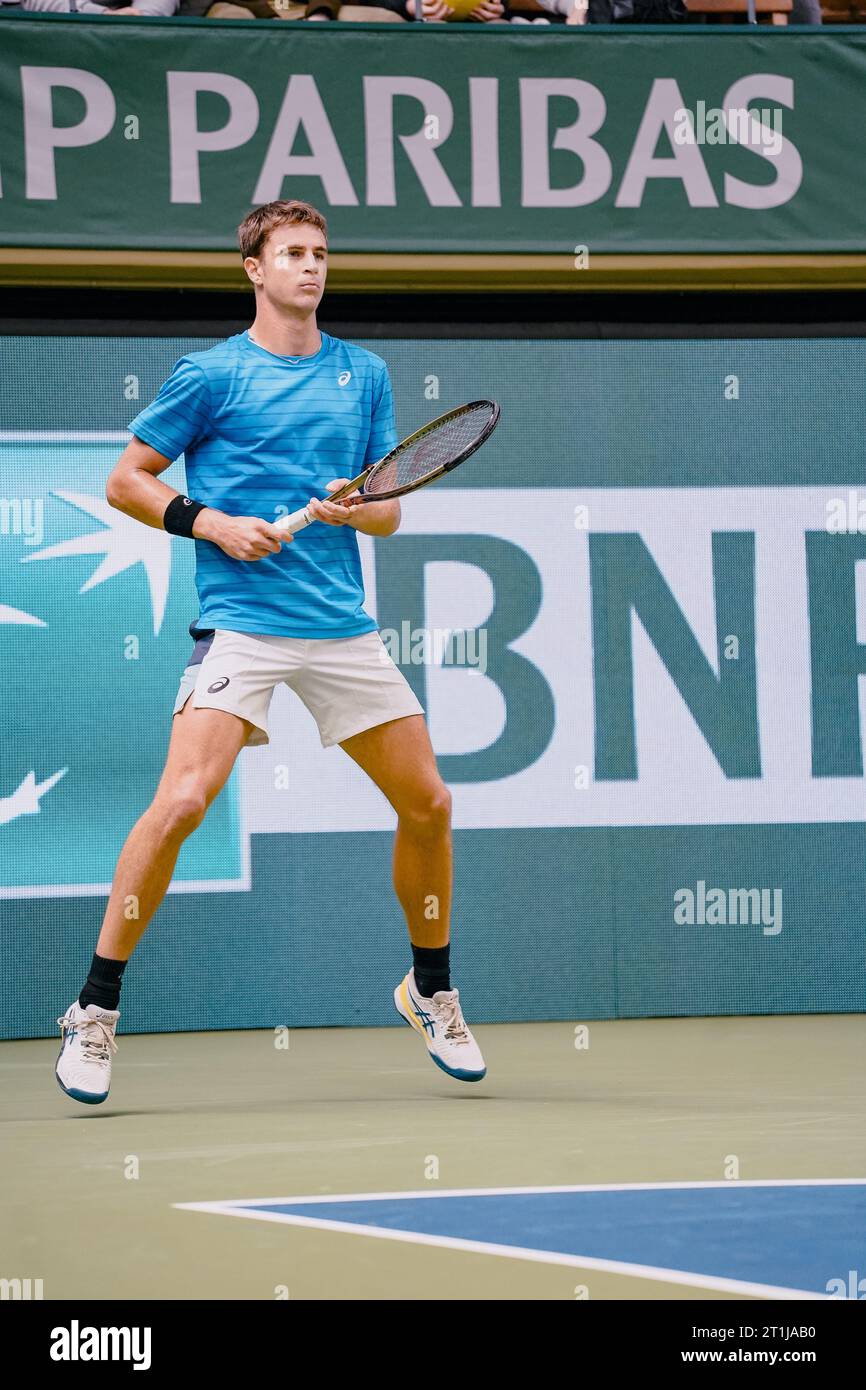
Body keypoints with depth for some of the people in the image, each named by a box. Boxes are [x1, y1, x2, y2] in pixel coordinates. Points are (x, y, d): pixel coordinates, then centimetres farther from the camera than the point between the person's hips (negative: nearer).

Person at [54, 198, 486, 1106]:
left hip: (342, 624, 5)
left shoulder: (365, 375, 13)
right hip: (241, 620, -5)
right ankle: (95, 1013, -11)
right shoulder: (212, 374, 2)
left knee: (427, 805, 5)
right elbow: (126, 482, 4)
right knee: (182, 801, -20)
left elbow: (390, 511, 15)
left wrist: (358, 510, -7)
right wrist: (209, 522, -11)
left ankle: (430, 992, 27)